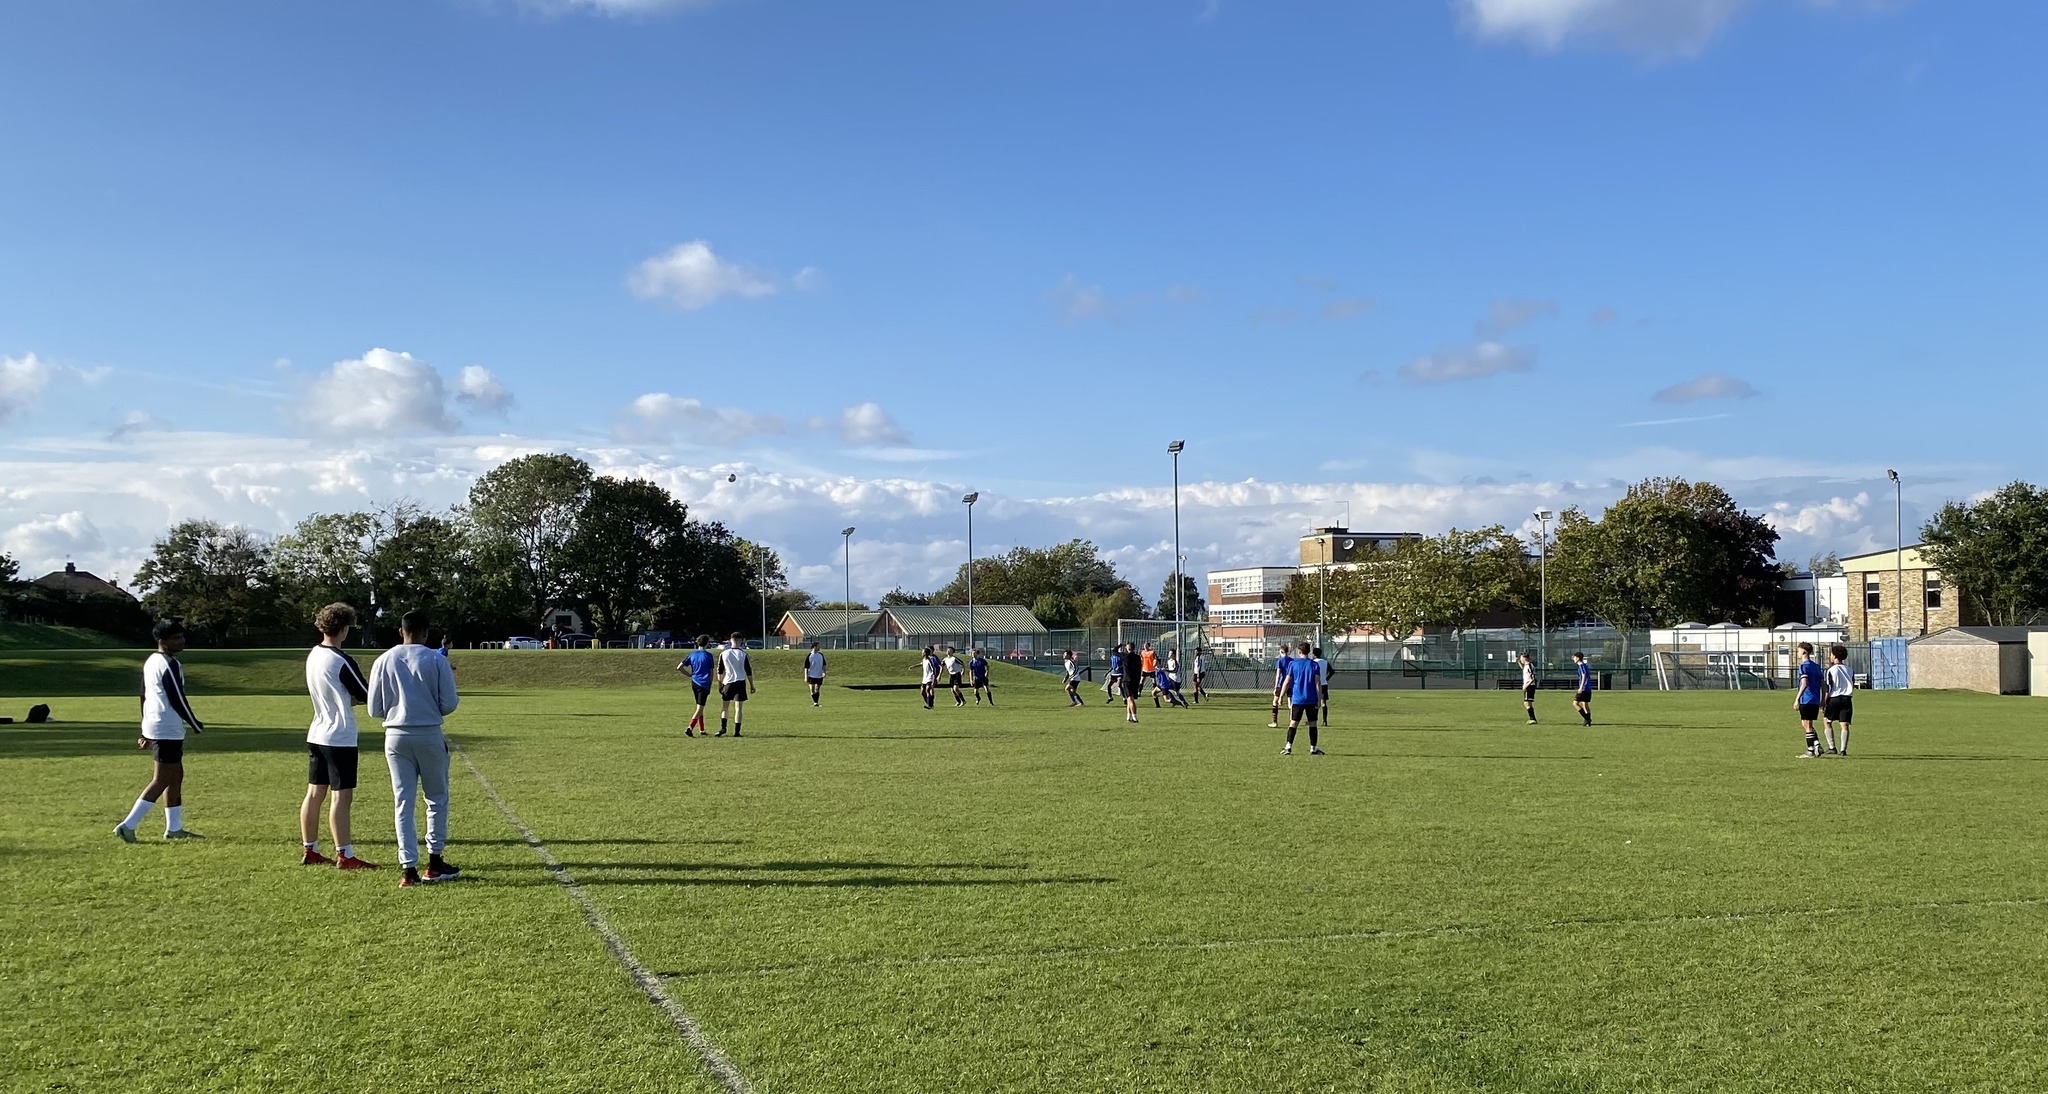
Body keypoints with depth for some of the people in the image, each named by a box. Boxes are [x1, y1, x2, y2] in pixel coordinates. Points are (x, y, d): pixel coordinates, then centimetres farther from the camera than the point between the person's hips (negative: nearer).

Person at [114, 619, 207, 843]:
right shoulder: (170, 665, -16)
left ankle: (174, 828, 20)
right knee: (161, 781, -6)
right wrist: (196, 725, -3)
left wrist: (146, 732, 24)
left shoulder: (151, 661, 14)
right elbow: (177, 700, -16)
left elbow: (145, 696, 19)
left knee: (176, 776, 16)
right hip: (168, 730, -10)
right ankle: (128, 825, -8)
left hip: (153, 728, 10)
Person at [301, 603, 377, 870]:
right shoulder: (342, 661, -18)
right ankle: (345, 856, -3)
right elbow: (367, 695, -10)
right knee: (342, 797, -5)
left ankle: (310, 851, 20)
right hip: (340, 737, -8)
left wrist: (352, 698, 9)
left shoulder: (312, 655, 7)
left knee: (315, 793, 12)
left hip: (316, 735, 8)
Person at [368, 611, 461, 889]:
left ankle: (409, 869, 3)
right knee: (437, 799, 13)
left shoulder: (383, 661, 0)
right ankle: (434, 862, 17)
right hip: (429, 735, -2)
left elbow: (374, 709, 3)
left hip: (396, 737, 2)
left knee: (402, 802, 6)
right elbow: (449, 704, -7)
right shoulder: (436, 660, -7)